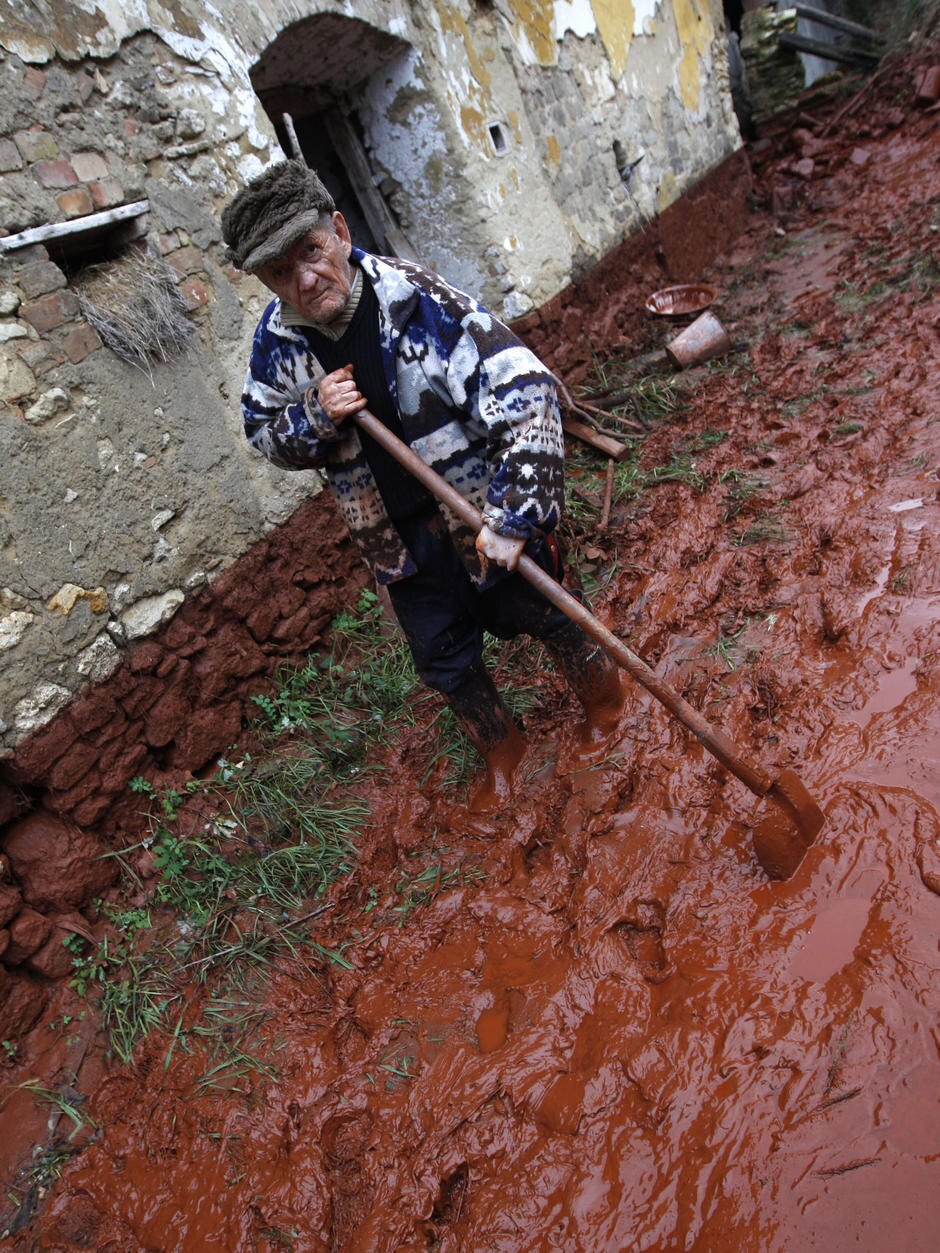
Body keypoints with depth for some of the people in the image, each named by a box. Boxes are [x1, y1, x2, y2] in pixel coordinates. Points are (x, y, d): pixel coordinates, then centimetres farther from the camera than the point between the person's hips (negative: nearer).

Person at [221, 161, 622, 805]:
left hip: (484, 509, -4)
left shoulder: (420, 300, -26)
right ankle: (502, 750, 45)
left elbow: (526, 393, -29)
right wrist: (316, 417, -20)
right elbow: (264, 434, 4)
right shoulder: (278, 338, -10)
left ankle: (608, 713, 47)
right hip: (397, 532, 5)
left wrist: (511, 517, -33)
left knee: (549, 615, 14)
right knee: (444, 657, 16)